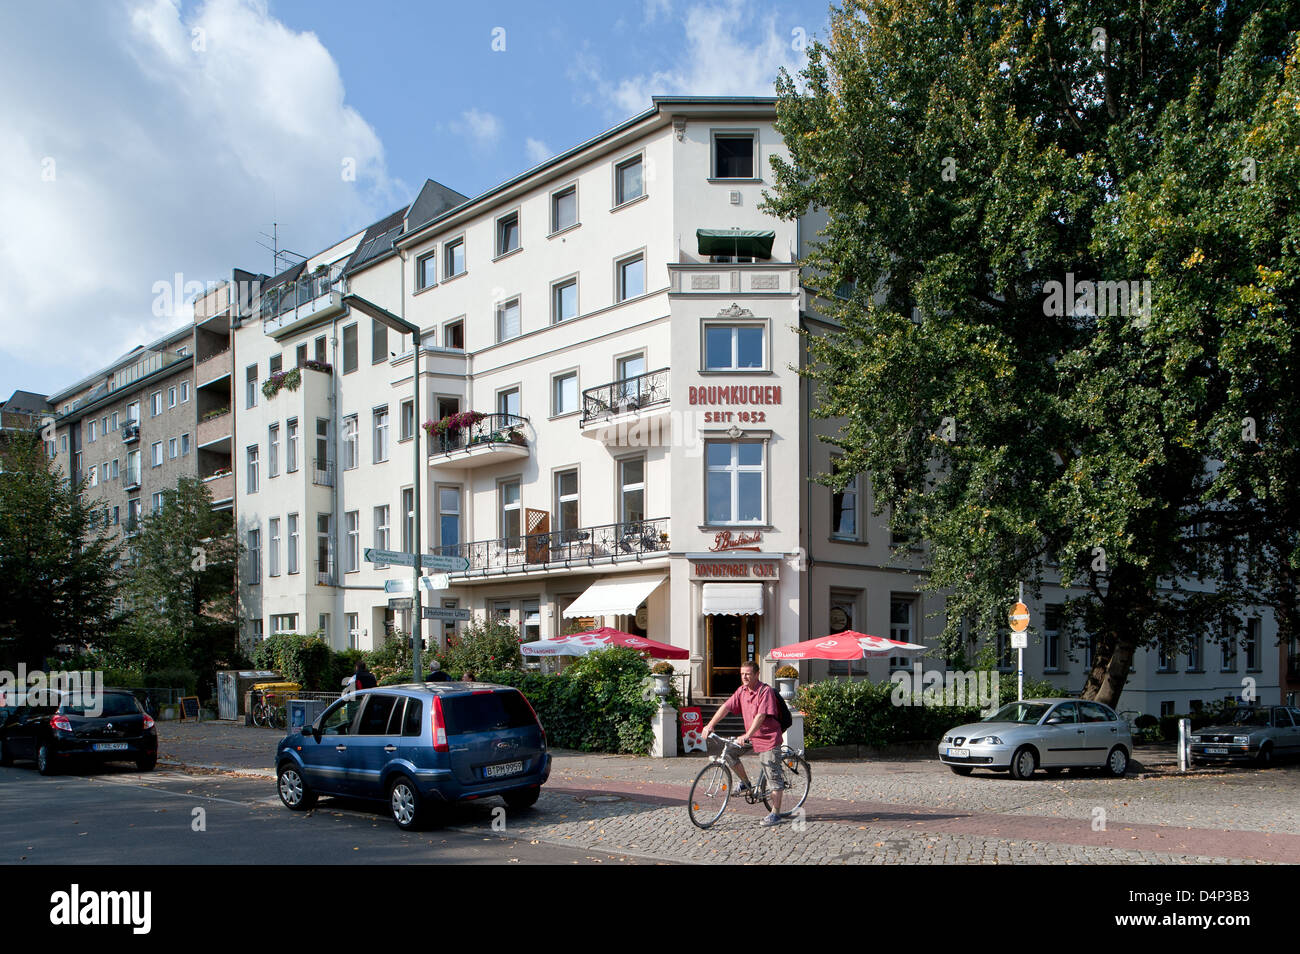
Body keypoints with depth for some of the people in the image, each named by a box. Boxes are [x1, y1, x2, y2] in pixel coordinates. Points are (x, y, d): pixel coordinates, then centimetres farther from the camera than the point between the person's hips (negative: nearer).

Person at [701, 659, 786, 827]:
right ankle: (745, 782, 12)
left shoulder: (765, 691, -17)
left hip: (769, 739, -7)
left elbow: (761, 715, -28)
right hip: (752, 738, 7)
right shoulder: (742, 691, 4)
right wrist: (710, 725, -14)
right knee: (728, 750, -4)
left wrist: (747, 735, -37)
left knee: (774, 777, -5)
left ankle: (775, 813, 4)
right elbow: (726, 707, -2)